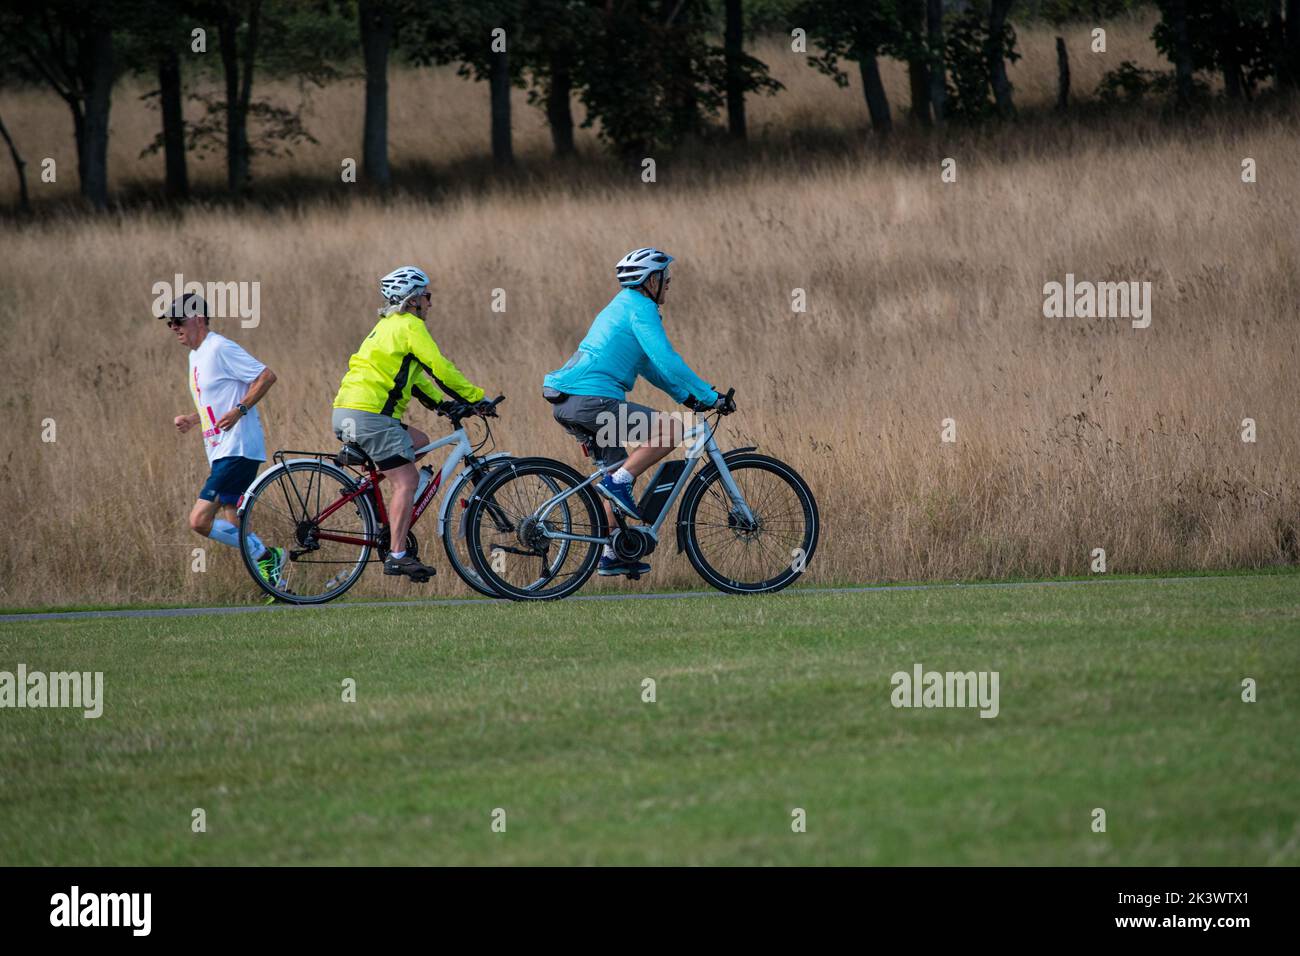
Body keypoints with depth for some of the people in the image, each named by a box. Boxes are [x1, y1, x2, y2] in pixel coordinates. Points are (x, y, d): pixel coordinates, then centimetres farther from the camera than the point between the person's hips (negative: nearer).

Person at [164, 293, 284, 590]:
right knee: (233, 528, 10)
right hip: (220, 452, 11)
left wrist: (238, 411, -24)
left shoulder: (220, 348, -12)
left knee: (200, 521, -16)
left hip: (237, 450, -11)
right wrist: (190, 420, 11)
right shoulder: (196, 356, 18)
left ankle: (265, 556, -7)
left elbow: (267, 376, -17)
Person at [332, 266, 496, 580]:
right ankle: (397, 556, -16)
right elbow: (440, 369, -9)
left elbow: (415, 377, 30)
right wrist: (477, 399, -1)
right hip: (370, 414, -10)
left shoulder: (389, 326, 26)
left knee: (418, 442, 25)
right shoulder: (410, 326, -5)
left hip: (347, 412, 10)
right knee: (406, 480, -9)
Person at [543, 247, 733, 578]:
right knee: (671, 428, -14)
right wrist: (710, 396, -12)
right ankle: (618, 482, -13)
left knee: (618, 471, 20)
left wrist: (687, 396, 25)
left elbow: (648, 364, 32)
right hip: (591, 399, -10)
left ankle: (612, 555, 21)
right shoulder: (640, 308, -8)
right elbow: (666, 360, -16)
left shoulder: (623, 305, 25)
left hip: (566, 402, 10)